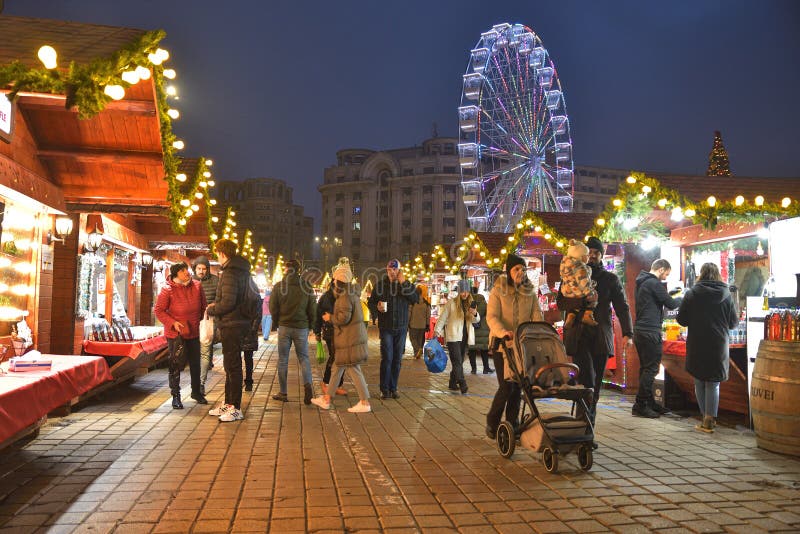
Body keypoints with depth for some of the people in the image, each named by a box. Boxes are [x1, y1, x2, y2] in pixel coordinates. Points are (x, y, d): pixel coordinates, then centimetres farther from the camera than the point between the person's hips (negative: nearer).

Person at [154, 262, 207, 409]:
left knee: (195, 364, 15)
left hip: (194, 332, 5)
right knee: (176, 365, 2)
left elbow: (203, 306, 12)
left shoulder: (197, 286, -3)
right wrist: (173, 323, -20)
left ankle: (196, 392, 31)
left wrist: (202, 320, 9)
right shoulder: (167, 290, -15)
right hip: (175, 334, -4)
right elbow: (159, 310, -11)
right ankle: (175, 396, 15)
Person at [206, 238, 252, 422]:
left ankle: (236, 408, 3)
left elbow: (228, 302, -25)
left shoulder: (229, 273, -17)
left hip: (231, 324, -10)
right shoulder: (243, 271, 14)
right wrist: (216, 305, 15)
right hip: (239, 322, 10)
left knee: (233, 366, -4)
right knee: (230, 364, 17)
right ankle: (228, 403, 28)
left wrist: (212, 310, -7)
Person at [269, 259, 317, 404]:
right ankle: (307, 384, -11)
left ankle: (283, 393, 14)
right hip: (302, 327, 1)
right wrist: (309, 326, 12)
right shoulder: (307, 287, -2)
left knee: (282, 360, 9)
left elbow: (273, 308, -3)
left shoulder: (278, 286, -5)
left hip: (284, 327, -1)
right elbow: (312, 310, -1)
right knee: (303, 357, 12)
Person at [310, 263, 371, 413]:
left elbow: (344, 317, -23)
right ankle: (326, 399, 25)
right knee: (337, 367, 16)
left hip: (349, 338, -10)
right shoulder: (352, 293, 14)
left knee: (353, 369, -4)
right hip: (354, 336, 10)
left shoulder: (345, 296, -16)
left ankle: (365, 403, 1)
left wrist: (330, 318, -5)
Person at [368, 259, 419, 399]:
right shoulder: (380, 284, 0)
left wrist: (404, 284, -16)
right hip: (386, 327, -2)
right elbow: (371, 302, 5)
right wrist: (377, 307, -16)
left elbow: (416, 299, -12)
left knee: (397, 359, 7)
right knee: (387, 358, -8)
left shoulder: (406, 285, 4)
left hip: (401, 327, 2)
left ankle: (393, 388, 18)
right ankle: (384, 389, 3)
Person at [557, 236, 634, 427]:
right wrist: (583, 299, -18)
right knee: (587, 382, -15)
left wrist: (627, 333, -9)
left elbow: (622, 306, 5)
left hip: (601, 338, 2)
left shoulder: (611, 279, 13)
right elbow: (560, 303, 0)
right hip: (579, 336, -2)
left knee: (596, 385, 6)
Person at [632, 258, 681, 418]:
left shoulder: (642, 282, 16)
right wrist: (682, 300, 7)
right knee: (651, 368, -5)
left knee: (645, 368, 14)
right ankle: (640, 405, -4)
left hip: (640, 331, 10)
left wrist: (671, 293, 19)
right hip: (650, 332, -10)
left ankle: (649, 402, 22)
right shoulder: (654, 283, -14)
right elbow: (670, 304, -11)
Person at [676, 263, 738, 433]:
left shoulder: (692, 293, -5)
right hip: (718, 344, 1)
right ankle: (709, 420, 5)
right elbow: (734, 322, 3)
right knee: (713, 384, 7)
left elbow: (681, 319, -2)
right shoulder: (726, 294, -3)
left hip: (696, 344, -1)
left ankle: (707, 418, 15)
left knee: (699, 382, 11)